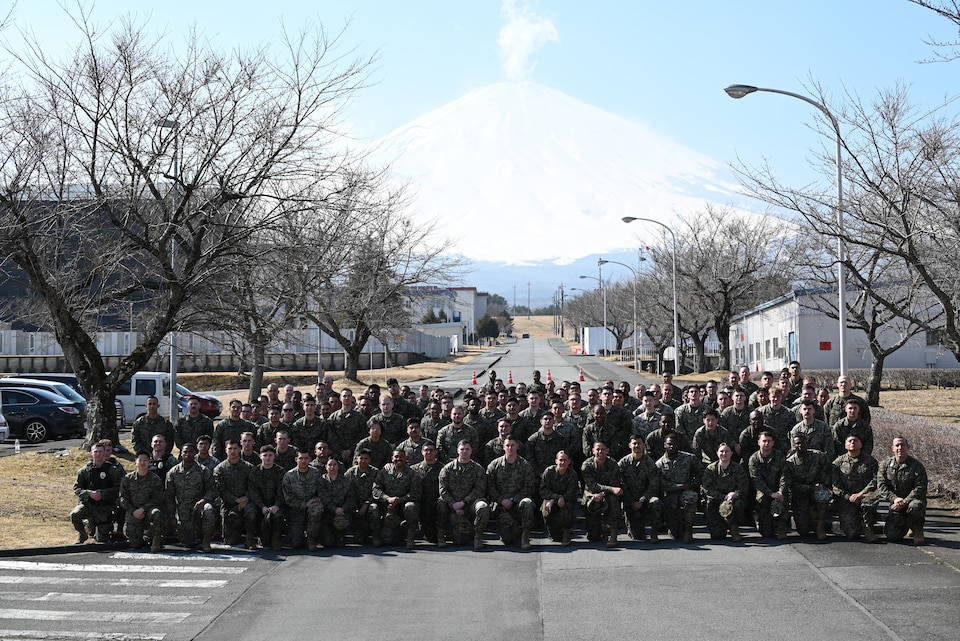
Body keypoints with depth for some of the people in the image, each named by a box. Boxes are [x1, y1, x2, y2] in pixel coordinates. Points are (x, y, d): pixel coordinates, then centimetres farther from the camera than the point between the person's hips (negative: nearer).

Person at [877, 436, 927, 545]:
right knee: (891, 536, -12)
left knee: (915, 506, -41)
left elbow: (920, 488, -12)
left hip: (912, 500, -3)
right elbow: (881, 486, -2)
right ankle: (904, 526, 26)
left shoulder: (917, 465, -6)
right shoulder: (885, 464, 2)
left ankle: (918, 532, -10)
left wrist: (905, 501, -25)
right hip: (895, 503, 3)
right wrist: (895, 499, -18)